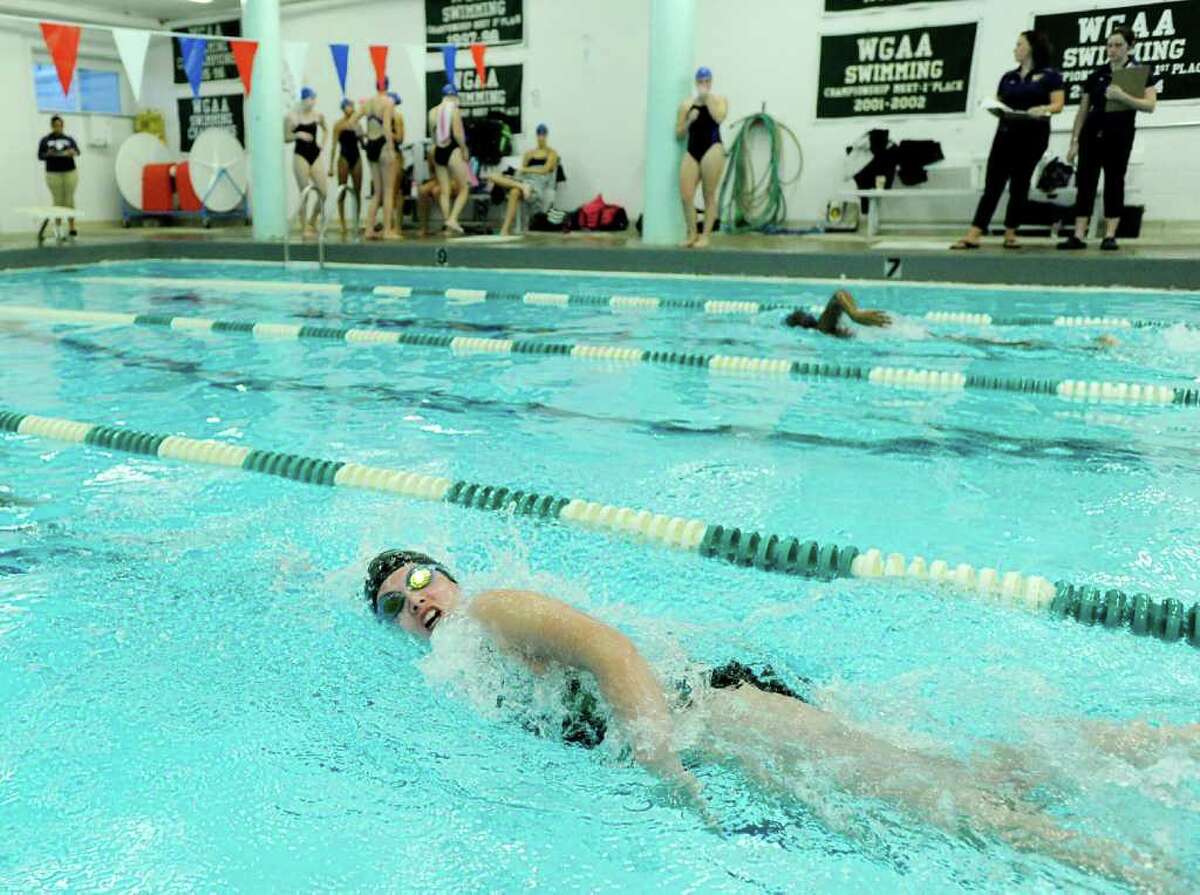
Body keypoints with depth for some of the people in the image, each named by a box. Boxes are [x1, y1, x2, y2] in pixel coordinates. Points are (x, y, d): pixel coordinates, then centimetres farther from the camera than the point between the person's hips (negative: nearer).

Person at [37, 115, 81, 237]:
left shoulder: (69, 139, 10)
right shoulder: (45, 140, 6)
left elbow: (77, 151, -4)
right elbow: (40, 156, 3)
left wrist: (73, 152, -27)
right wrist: (48, 154, -18)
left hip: (70, 172, 1)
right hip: (53, 174, -1)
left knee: (70, 200, 1)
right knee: (57, 202, -1)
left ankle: (71, 227, 3)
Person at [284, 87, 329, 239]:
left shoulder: (318, 116, 5)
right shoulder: (292, 117, -6)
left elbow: (325, 130, 24)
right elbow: (286, 138, -2)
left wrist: (323, 143, 9)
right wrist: (298, 135, -19)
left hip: (315, 155, 4)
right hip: (301, 156, -4)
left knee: (323, 193, -2)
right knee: (304, 193, -2)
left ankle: (312, 223, 18)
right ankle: (304, 227, 7)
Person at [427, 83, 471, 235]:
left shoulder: (433, 111, 7)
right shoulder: (454, 109, -7)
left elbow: (432, 134, 8)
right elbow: (457, 134, -14)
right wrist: (464, 149, -3)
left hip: (438, 152, 5)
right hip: (453, 150, -5)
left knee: (444, 191, 8)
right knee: (463, 189, 4)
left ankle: (447, 225, 6)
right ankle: (453, 218, -13)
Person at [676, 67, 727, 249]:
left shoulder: (719, 100, 8)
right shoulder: (687, 104, 11)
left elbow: (718, 118, -15)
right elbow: (678, 135, 10)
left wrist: (708, 98, -8)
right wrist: (689, 121, -7)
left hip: (712, 148, -3)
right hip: (692, 150, 3)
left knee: (709, 196, 0)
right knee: (685, 195, -6)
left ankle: (705, 235, 5)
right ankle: (692, 234, 8)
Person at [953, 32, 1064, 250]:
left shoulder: (1049, 76, 3)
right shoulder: (1008, 77, 16)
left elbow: (1058, 104, -4)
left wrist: (1043, 109, -24)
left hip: (1033, 134, -3)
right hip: (1006, 131, 3)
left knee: (1019, 184, 2)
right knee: (993, 184, -5)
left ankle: (1010, 234, 9)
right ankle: (973, 235, -12)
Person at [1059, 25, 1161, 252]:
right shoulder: (1097, 75, 11)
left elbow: (1150, 105, -9)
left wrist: (1122, 96, -23)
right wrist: (1074, 141, 5)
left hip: (1120, 134, -3)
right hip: (1092, 132, 3)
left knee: (1114, 182, -2)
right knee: (1085, 180, -4)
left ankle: (1110, 236, 0)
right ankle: (1078, 236, -5)